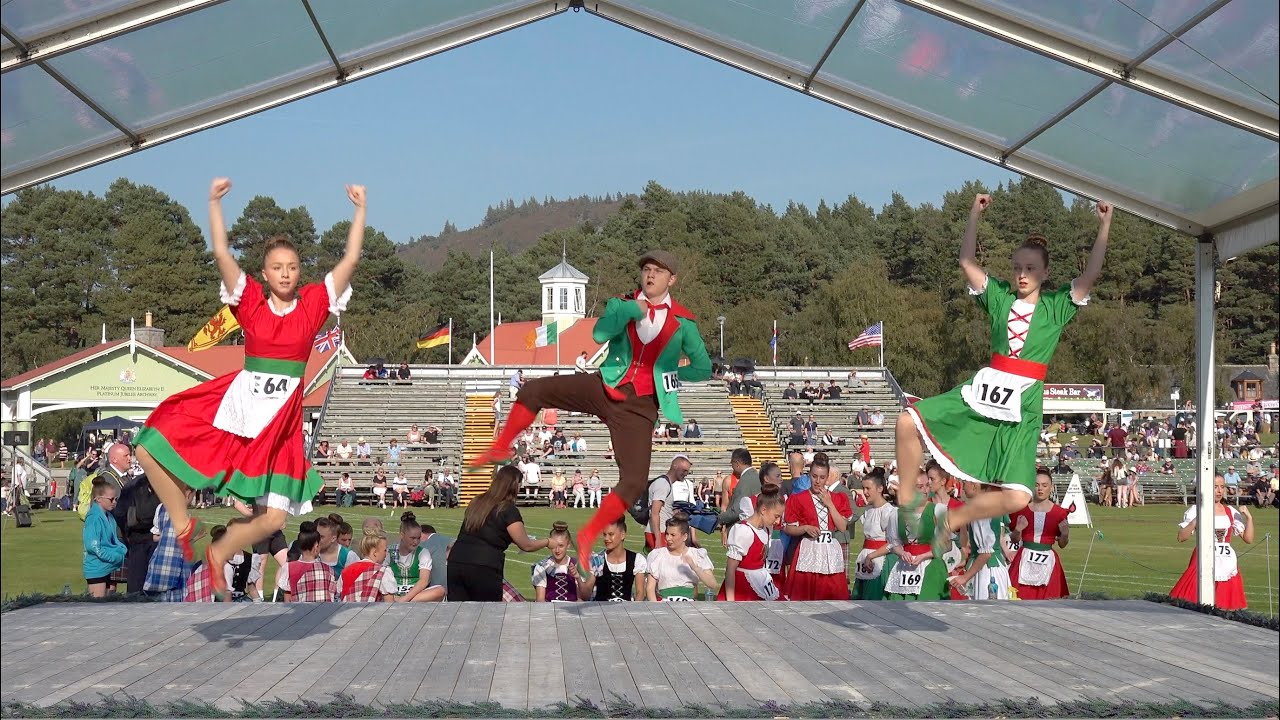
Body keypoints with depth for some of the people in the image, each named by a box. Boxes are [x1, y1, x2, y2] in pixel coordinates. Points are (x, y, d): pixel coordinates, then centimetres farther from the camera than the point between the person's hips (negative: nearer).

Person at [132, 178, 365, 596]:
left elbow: (350, 259, 0)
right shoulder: (251, 302, 4)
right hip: (233, 400, 1)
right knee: (151, 449, -10)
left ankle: (218, 555, 26)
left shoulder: (313, 304, 4)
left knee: (274, 519, -4)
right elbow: (221, 253, -4)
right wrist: (214, 203, -10)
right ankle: (183, 526, 11)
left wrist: (360, 211, -2)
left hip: (279, 416, 0)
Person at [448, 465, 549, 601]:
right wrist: (547, 542, 20)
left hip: (455, 563, 5)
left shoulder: (476, 502, 15)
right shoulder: (508, 510, -3)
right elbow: (526, 545, 3)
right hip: (484, 569, -5)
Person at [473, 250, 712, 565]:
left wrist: (669, 374, 6)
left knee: (635, 481, -14)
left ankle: (587, 537, 5)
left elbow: (703, 368, 14)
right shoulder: (623, 304, 10)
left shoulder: (682, 321, 6)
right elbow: (599, 333, -10)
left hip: (640, 406, -1)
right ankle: (501, 448, 3)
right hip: (604, 387, 1)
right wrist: (630, 310, -13)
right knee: (533, 390, -19)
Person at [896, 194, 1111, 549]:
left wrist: (1105, 225, -10)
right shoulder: (1000, 296, 11)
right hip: (982, 390, 2)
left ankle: (950, 521, 8)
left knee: (1017, 497, -15)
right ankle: (907, 500, 4)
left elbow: (1091, 274, -7)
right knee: (908, 421, -12)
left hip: (1023, 405, -2)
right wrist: (975, 215, -1)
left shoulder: (1057, 305, 5)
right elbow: (967, 261, 5)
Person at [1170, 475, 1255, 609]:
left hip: (1227, 564, 4)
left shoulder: (1231, 512, 10)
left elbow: (1249, 539, 8)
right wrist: (1197, 520, -19)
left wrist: (1249, 517, -4)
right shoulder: (1196, 510, 0)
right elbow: (1181, 538, -8)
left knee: (1226, 606, 0)